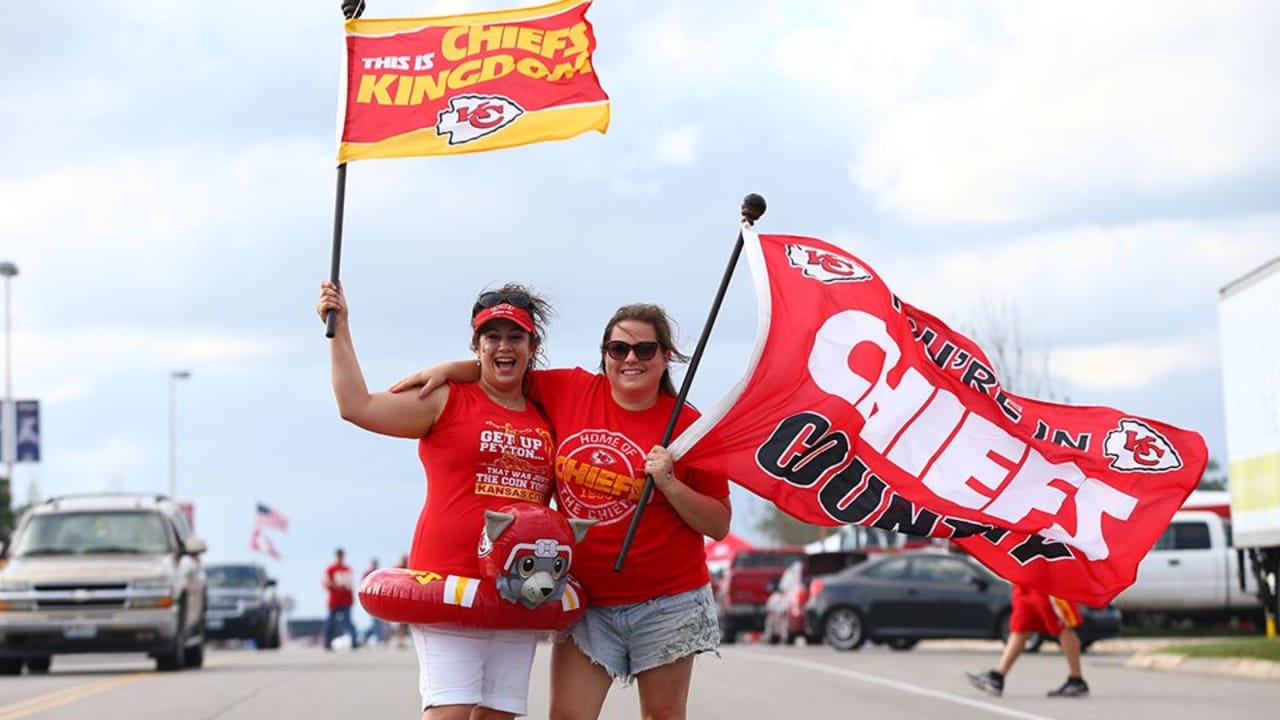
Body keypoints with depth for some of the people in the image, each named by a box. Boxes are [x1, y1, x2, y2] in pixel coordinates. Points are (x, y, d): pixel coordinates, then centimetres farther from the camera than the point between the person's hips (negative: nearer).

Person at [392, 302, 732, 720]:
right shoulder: (570, 391, 0)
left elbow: (719, 526, -5)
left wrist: (669, 485, -19)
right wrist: (446, 370, -1)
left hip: (666, 600, -2)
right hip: (587, 599, 2)